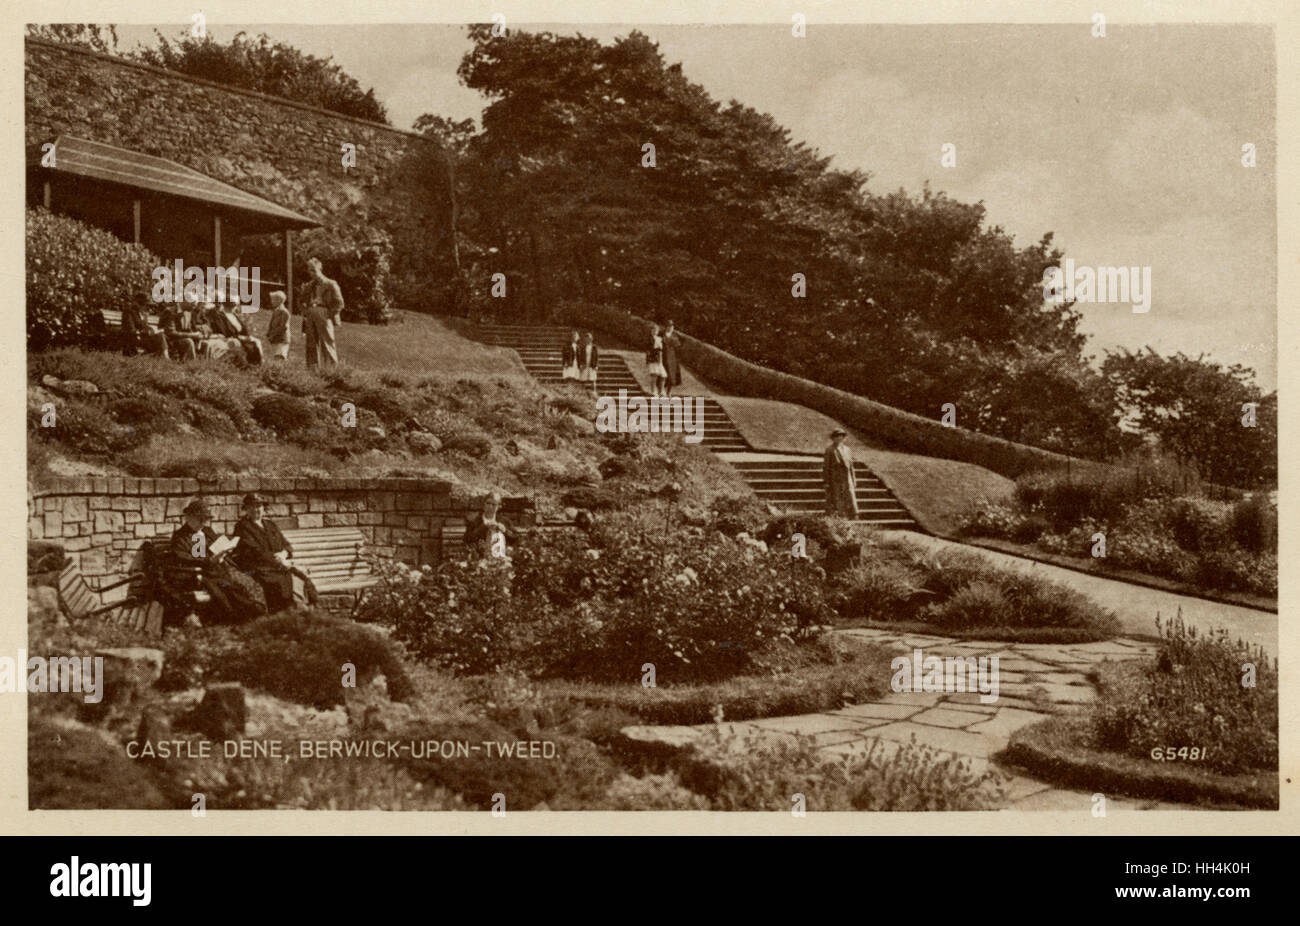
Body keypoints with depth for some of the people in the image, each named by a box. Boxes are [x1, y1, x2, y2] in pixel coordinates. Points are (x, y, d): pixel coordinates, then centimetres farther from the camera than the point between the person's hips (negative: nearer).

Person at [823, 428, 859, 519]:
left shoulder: (846, 449, 10)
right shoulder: (829, 450, -6)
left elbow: (850, 465, 14)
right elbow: (825, 467, -6)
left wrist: (853, 480, 11)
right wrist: (826, 482, -10)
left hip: (847, 480, 4)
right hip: (835, 480, -4)